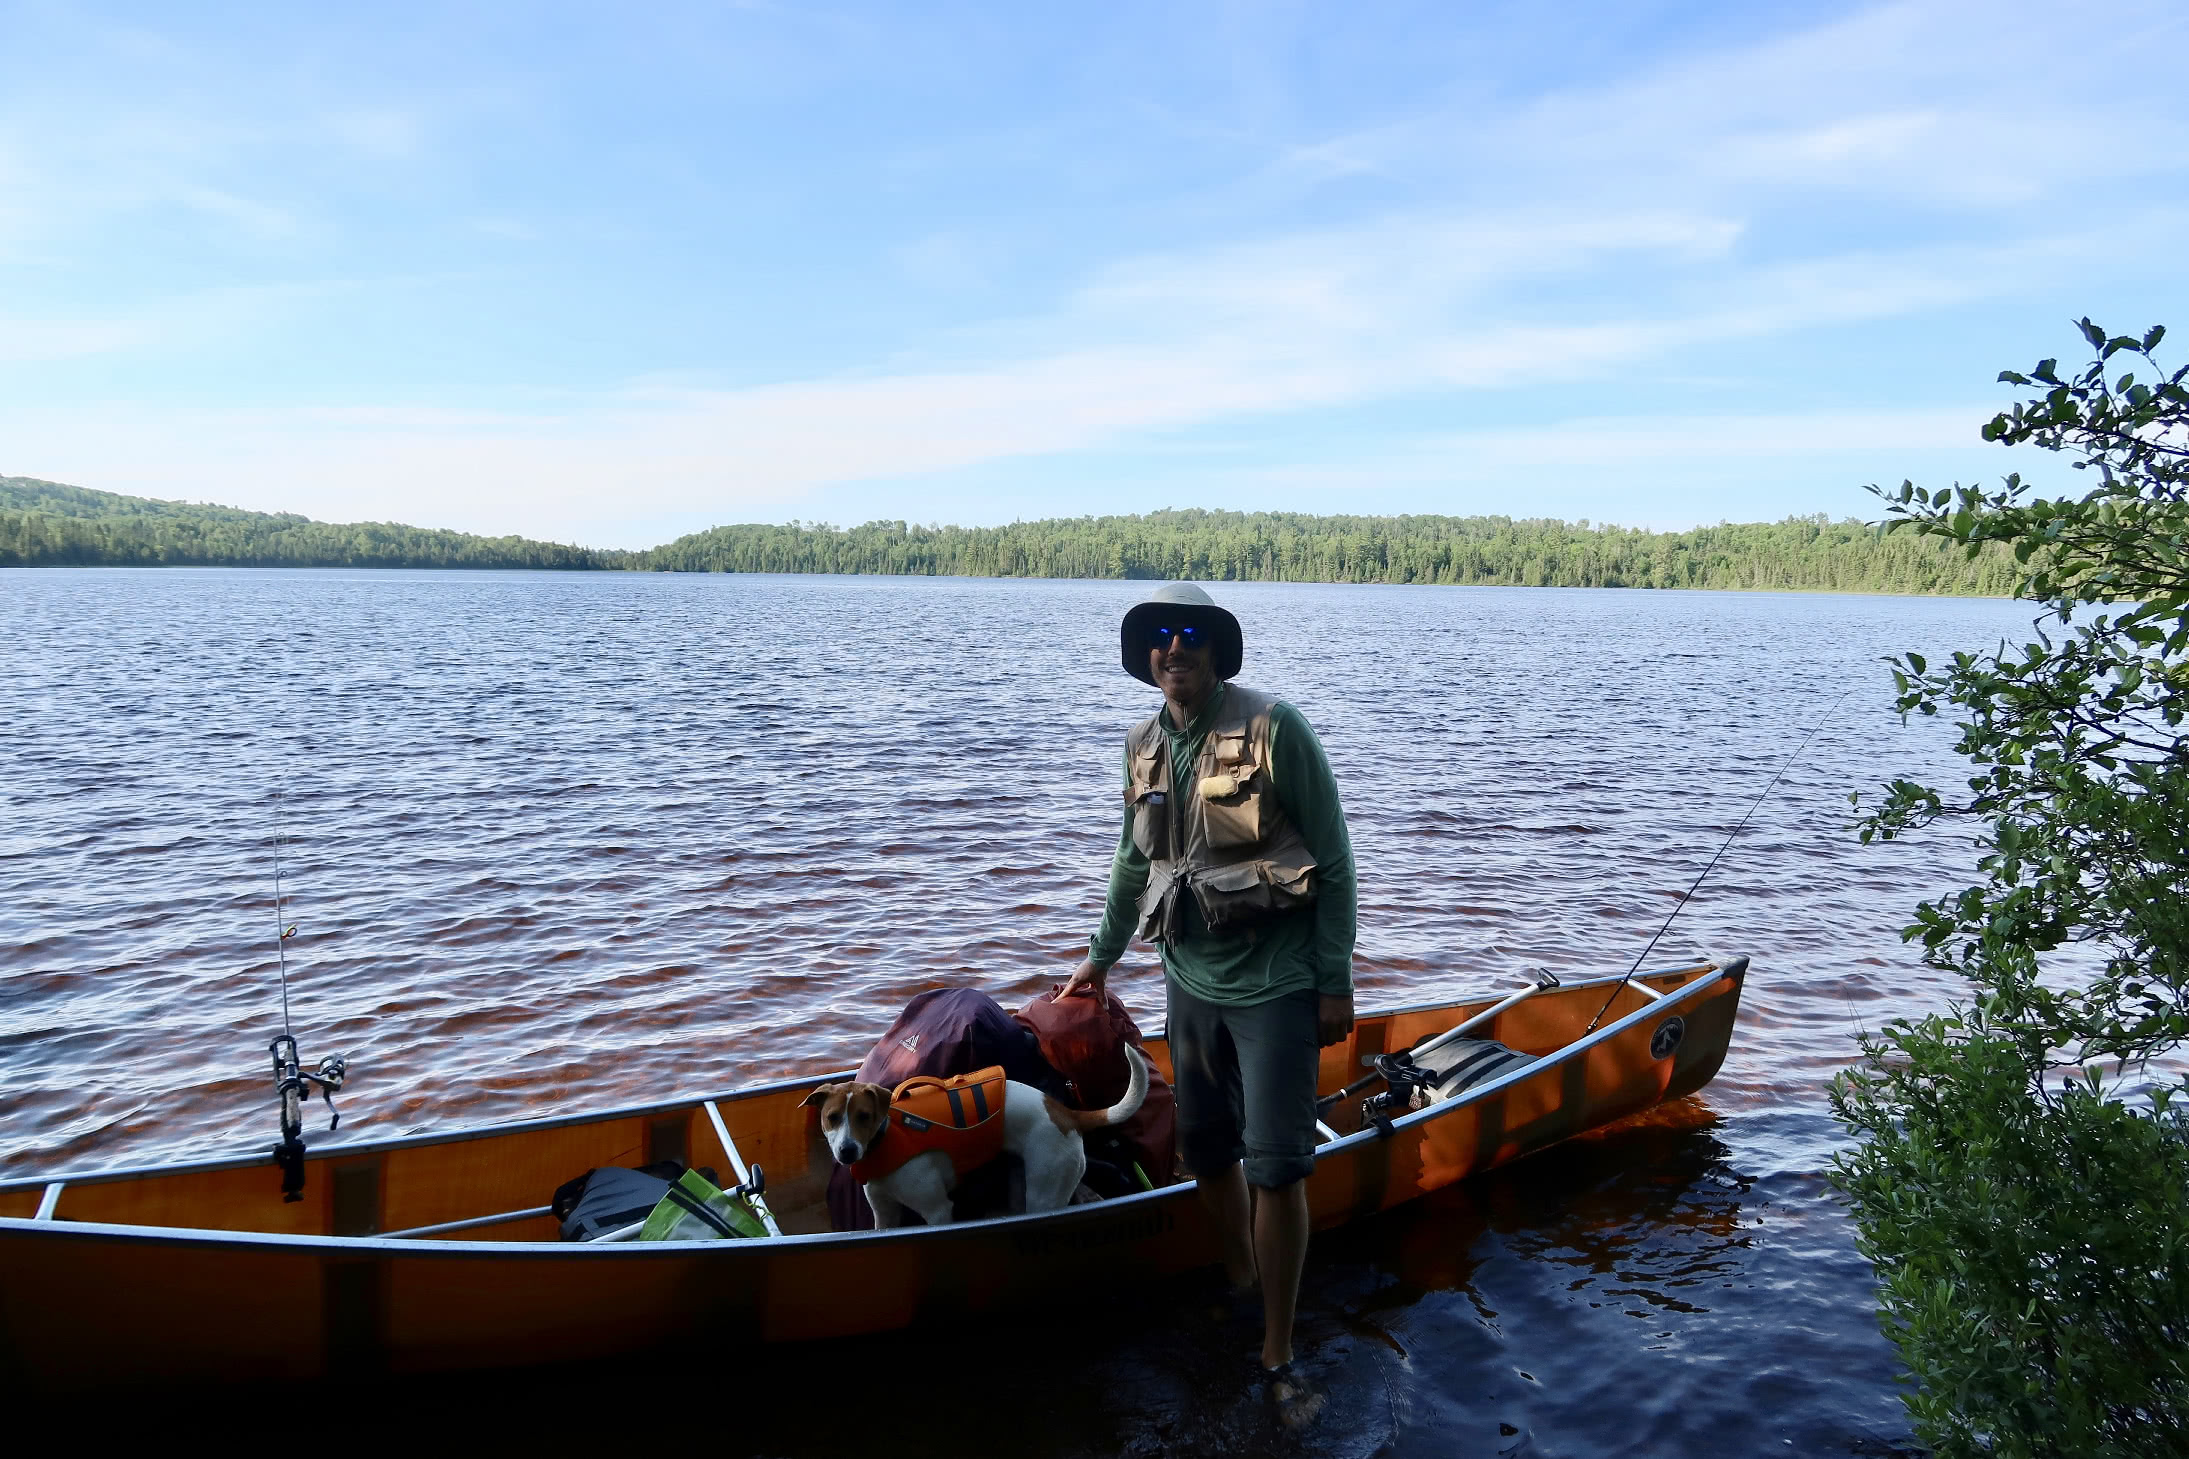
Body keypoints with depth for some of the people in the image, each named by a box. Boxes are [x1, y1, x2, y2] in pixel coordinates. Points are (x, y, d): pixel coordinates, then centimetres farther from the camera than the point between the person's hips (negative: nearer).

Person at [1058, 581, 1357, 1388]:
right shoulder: (1143, 749, 4)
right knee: (1205, 1147, 16)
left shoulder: (1273, 728, -13)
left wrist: (1335, 981, -10)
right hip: (1191, 980, 6)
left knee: (1274, 1163, -2)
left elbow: (1332, 858, -10)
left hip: (1274, 982, -5)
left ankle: (1276, 1353, 14)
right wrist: (1101, 957, 27)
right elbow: (1134, 863, 18)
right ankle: (1238, 1286, 40)